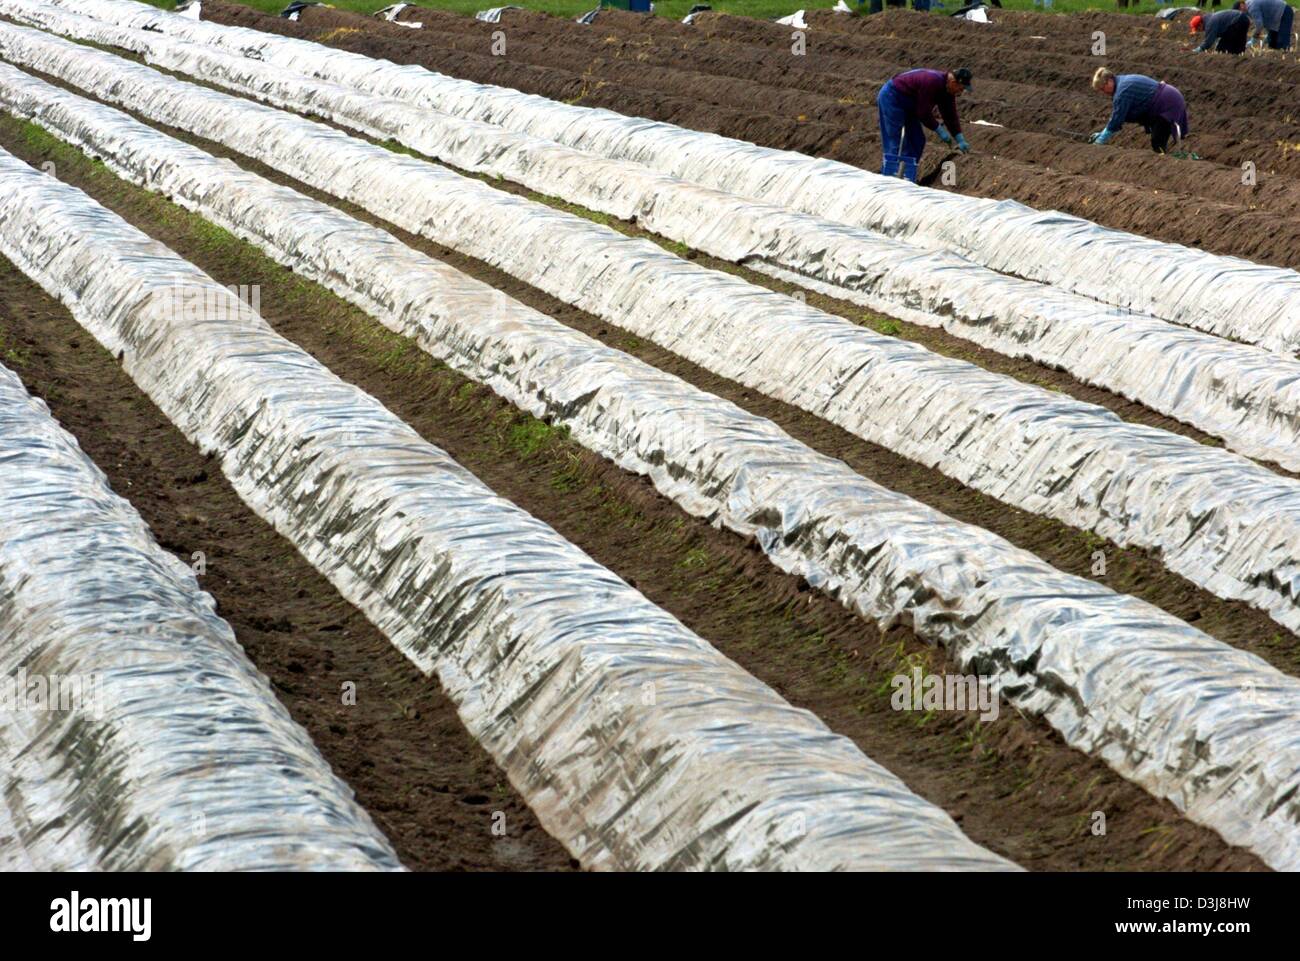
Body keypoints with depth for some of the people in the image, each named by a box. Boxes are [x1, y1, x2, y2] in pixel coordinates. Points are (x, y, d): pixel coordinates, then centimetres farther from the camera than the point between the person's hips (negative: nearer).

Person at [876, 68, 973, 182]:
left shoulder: (947, 88, -1)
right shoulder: (932, 82, -30)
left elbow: (951, 116, 6)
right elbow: (924, 113, -26)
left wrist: (960, 139, 1)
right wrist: (939, 130, -17)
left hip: (906, 104, 10)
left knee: (918, 141, 8)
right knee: (897, 144, -14)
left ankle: (908, 180, 12)